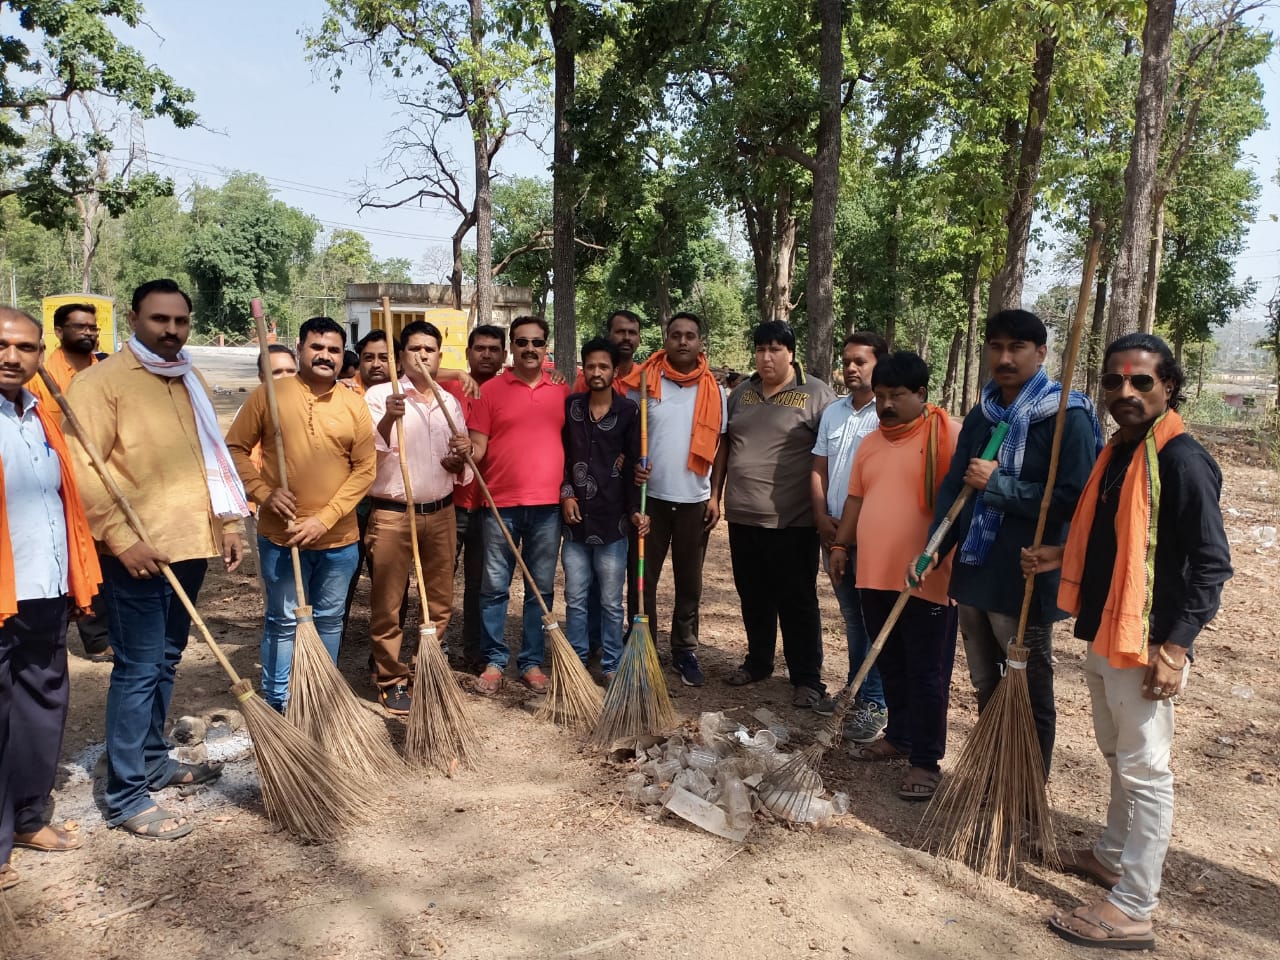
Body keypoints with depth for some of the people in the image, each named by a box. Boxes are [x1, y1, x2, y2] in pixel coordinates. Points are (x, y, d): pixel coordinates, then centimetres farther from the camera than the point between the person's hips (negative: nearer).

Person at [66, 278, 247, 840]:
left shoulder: (191, 382, 15)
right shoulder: (102, 381, -9)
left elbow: (213, 459, 20)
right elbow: (80, 468, -16)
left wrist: (228, 524, 13)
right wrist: (121, 537, -20)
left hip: (190, 545, 7)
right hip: (136, 553, -7)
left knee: (164, 661, 17)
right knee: (138, 669, -3)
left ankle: (153, 761, 32)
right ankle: (125, 797, 8)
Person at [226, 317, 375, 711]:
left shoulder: (354, 405, 0)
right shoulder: (268, 394, -3)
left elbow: (364, 468, -3)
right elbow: (235, 448, 1)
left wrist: (325, 519, -12)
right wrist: (265, 492, -14)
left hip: (338, 538, 2)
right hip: (280, 535, -2)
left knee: (329, 620, 14)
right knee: (284, 620, 8)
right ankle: (278, 704, 22)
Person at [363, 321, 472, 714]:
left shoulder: (450, 402, 11)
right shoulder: (379, 395, -3)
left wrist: (461, 457, -8)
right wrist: (388, 419, -31)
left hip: (440, 513, 4)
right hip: (392, 514, -4)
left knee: (439, 602, 11)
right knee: (388, 604, 2)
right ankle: (391, 681, 16)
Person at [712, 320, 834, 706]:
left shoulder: (816, 394, -6)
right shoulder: (742, 392, 11)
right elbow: (724, 446, 16)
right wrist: (715, 495, 13)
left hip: (792, 520, -5)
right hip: (743, 516, 5)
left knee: (797, 602, 2)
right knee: (753, 597, 16)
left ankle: (807, 679, 13)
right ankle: (758, 660, 33)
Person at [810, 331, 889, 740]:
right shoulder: (832, 412, 12)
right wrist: (822, 516, 1)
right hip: (834, 532, 7)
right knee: (851, 618, 17)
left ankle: (874, 704, 10)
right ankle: (855, 691, 30)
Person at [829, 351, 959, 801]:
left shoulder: (948, 435, -9)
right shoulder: (871, 443, 14)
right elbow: (856, 499, 20)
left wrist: (939, 551, -22)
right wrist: (840, 545, 16)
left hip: (926, 580, -7)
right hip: (875, 576, 7)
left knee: (926, 674, 3)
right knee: (890, 667, 18)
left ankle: (926, 760, 14)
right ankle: (899, 737, 34)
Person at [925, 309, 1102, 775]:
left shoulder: (1068, 416, -11)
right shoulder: (980, 416, 8)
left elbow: (1073, 497, -20)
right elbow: (953, 487, 7)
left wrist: (997, 485, -17)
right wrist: (931, 551, -3)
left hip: (1026, 581, -6)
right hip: (974, 575, 7)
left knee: (1030, 696, 9)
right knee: (987, 690, 21)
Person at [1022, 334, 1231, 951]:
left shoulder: (1182, 461, -17)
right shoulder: (1117, 453, 9)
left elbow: (1211, 565, -18)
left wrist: (1174, 647, -21)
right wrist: (1061, 556, 6)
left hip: (1147, 645, -9)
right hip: (1102, 635, 9)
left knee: (1143, 771, 1)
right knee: (1118, 758, 23)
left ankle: (1133, 909, 12)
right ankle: (1114, 856, 40)